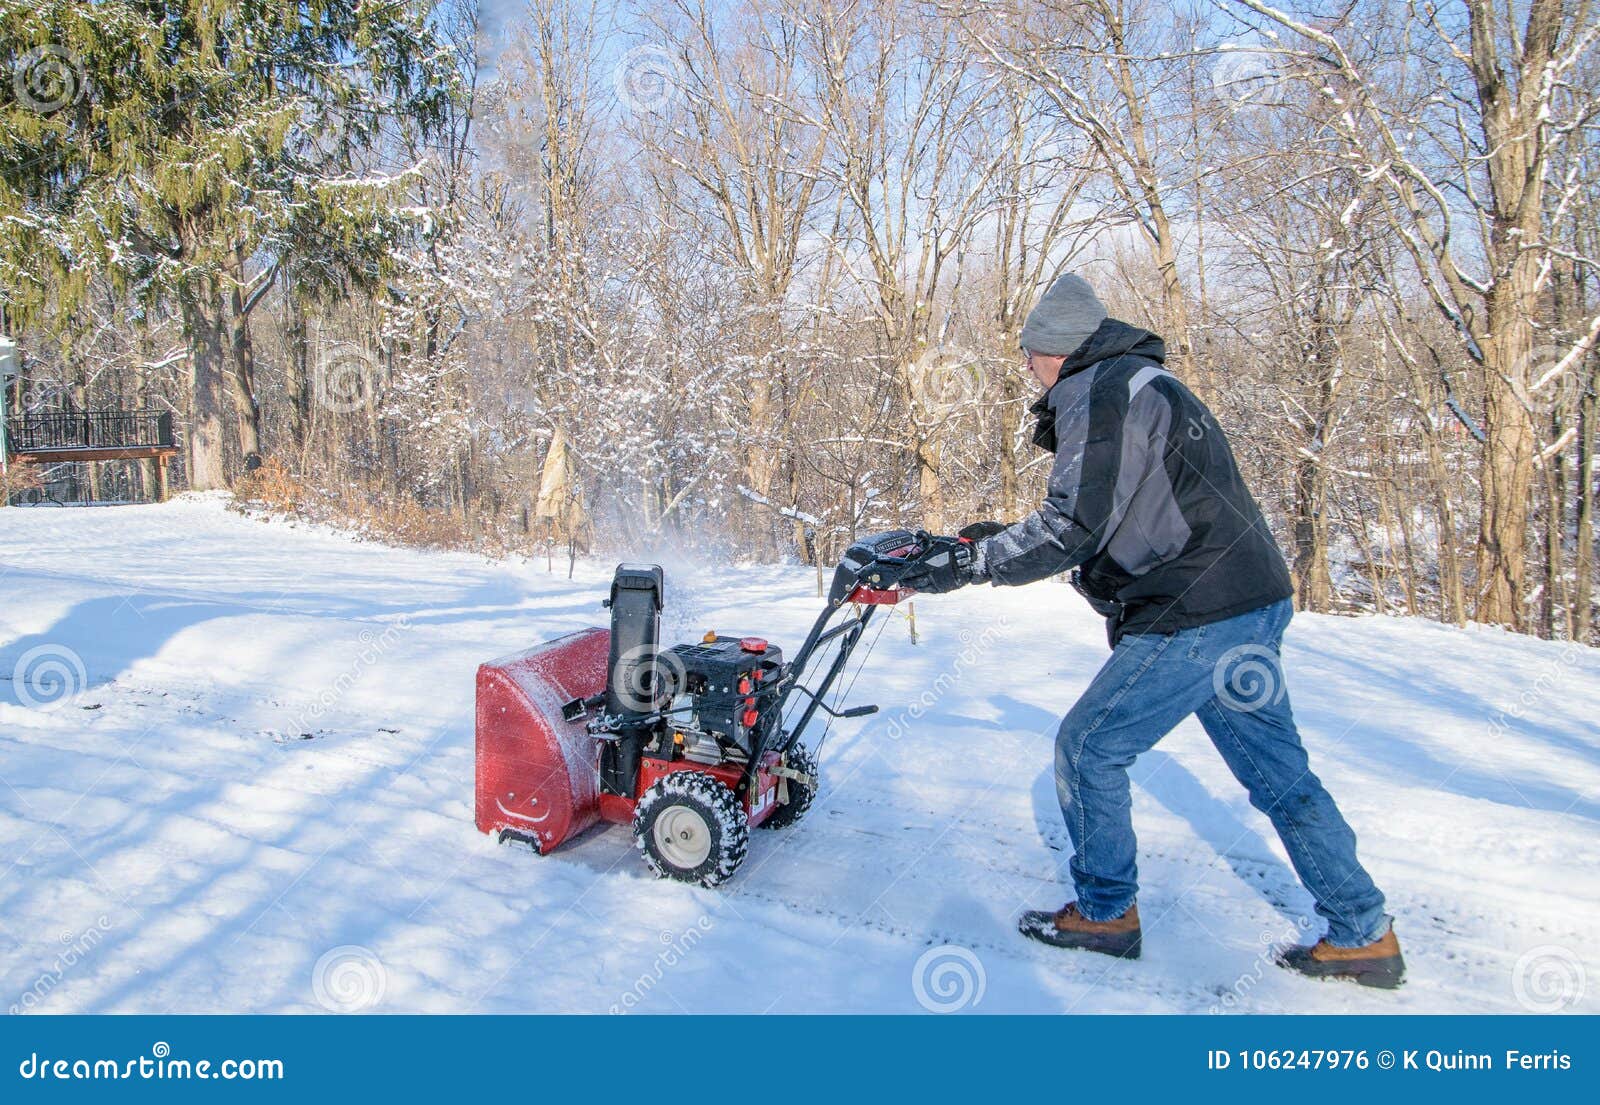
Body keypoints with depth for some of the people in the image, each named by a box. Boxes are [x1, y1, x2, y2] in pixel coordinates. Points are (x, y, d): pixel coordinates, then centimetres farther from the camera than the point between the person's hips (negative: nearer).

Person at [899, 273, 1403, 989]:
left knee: (1088, 746, 3)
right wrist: (999, 539, 20)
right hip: (1250, 607, 10)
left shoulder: (1098, 394, -11)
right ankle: (1363, 935, 22)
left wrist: (967, 563, -12)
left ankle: (1105, 913, 17)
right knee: (1280, 773, 15)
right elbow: (1107, 522, 24)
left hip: (1194, 618, -10)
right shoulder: (1142, 383, 22)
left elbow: (1072, 528, -20)